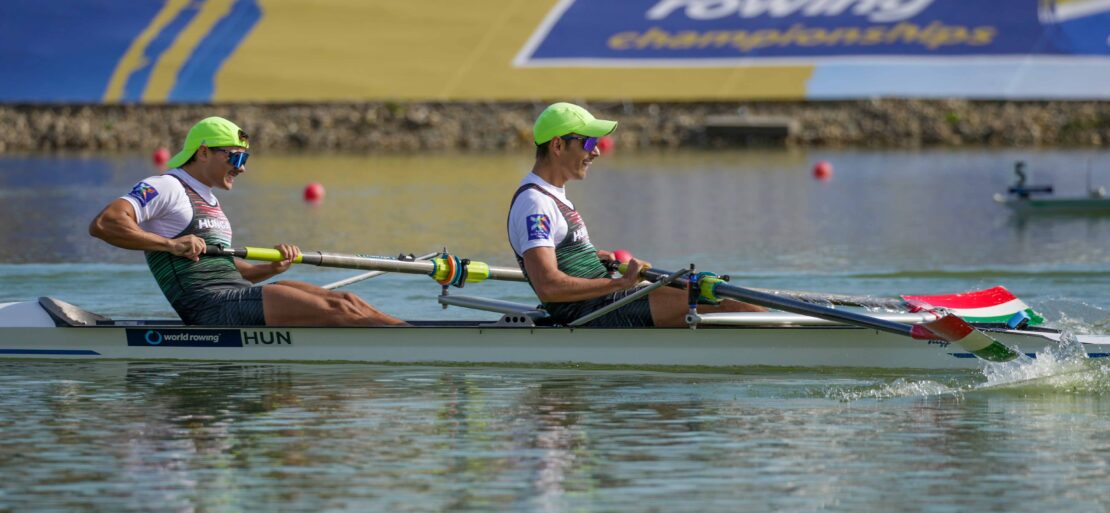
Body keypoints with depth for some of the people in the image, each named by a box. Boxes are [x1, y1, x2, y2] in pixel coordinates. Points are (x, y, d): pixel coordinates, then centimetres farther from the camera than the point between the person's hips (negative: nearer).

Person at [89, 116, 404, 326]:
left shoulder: (206, 201, 27)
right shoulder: (165, 188, -3)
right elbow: (102, 224, -16)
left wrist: (271, 268, 9)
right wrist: (170, 243, -22)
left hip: (238, 296, 10)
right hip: (211, 308, -10)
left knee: (344, 302, -5)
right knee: (335, 310, -18)